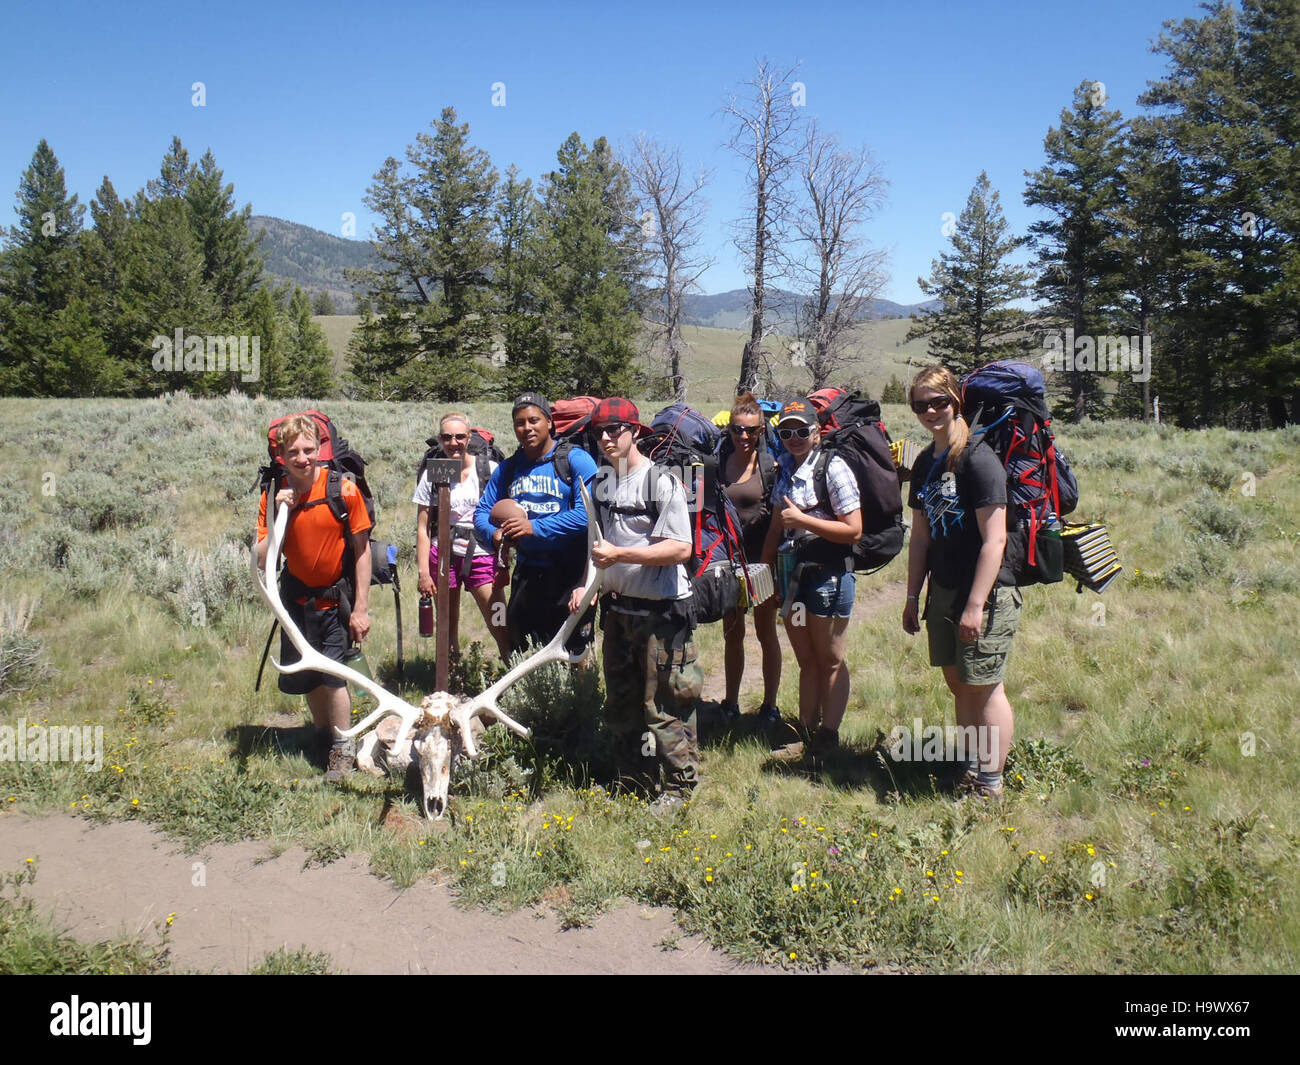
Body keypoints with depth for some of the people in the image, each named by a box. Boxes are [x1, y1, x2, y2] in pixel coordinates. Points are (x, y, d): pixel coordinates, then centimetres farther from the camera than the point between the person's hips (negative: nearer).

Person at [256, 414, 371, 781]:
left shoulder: (343, 489, -18)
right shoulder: (273, 496, -10)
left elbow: (362, 549, -12)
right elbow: (262, 560, -15)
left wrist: (361, 608, -13)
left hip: (336, 597, -3)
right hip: (297, 595, 4)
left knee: (333, 672, -12)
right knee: (305, 674, 13)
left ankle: (343, 747, 7)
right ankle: (323, 733, 38)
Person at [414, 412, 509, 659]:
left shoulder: (489, 470, 2)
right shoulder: (431, 475, 6)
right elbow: (423, 528, 6)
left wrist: (504, 563, -2)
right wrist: (424, 572, 0)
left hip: (482, 555, -1)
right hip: (444, 555, 1)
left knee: (501, 629, -8)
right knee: (447, 629, 6)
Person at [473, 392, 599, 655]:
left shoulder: (576, 460, -7)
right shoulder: (507, 469, 13)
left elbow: (588, 513, -18)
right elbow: (482, 512, 13)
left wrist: (536, 528, -22)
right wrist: (494, 535, -11)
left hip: (570, 573, -5)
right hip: (526, 572, 6)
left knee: (572, 655, -2)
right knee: (521, 654, 12)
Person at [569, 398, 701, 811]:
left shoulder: (661, 482, -13)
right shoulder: (604, 485, 11)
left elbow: (680, 548, -20)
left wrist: (619, 555, -24)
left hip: (661, 610, -8)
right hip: (617, 607, 8)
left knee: (664, 705, -3)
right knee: (621, 700, 18)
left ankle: (679, 784, 10)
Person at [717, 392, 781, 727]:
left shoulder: (770, 464, -6)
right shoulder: (717, 463, 1)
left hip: (761, 559, -2)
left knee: (766, 632, 9)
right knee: (732, 634, 12)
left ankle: (770, 705, 20)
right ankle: (731, 704, 24)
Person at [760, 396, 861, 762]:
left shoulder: (833, 468, -12)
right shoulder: (785, 469, 10)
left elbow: (854, 530, -17)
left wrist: (802, 519, -18)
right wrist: (764, 569, 13)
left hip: (827, 576, -7)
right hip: (792, 576, 7)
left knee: (830, 661, 5)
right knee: (806, 660, 14)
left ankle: (828, 737, 14)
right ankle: (805, 733, 22)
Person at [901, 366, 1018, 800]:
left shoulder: (978, 459, -14)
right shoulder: (925, 463, 11)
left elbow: (994, 539, -18)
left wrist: (976, 604, -20)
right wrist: (912, 596, 14)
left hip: (985, 593, -8)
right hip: (943, 590, 8)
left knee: (984, 686, -1)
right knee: (959, 684, 14)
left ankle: (990, 785, 8)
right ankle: (967, 773, 25)